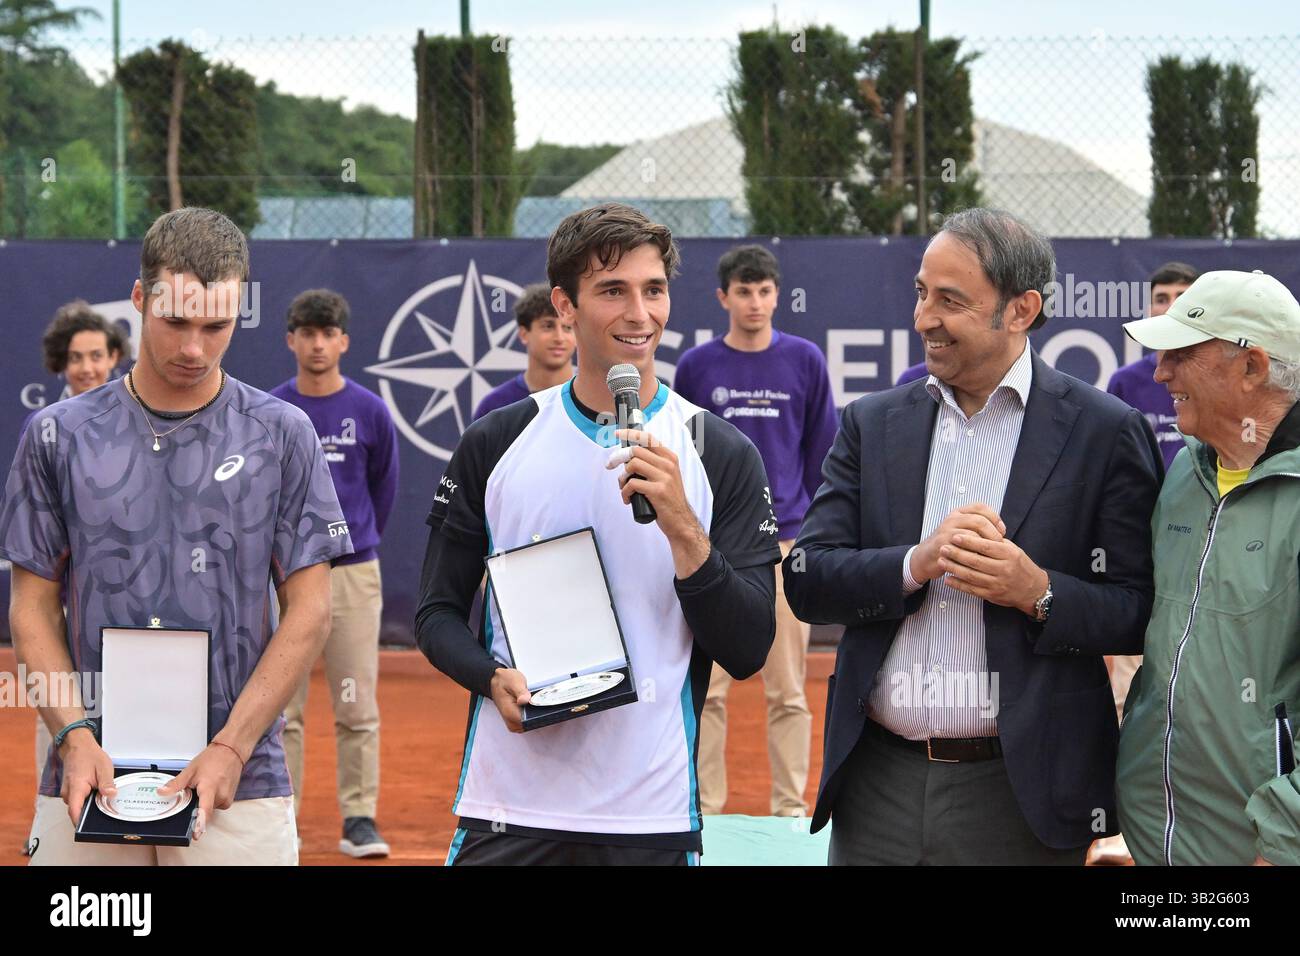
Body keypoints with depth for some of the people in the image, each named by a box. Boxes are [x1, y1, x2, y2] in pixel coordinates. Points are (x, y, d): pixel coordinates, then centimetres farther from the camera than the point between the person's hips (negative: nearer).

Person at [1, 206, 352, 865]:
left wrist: (231, 748, -8)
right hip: (91, 783, 1)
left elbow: (309, 611, 2)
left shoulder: (281, 435, 4)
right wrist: (75, 735, -8)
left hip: (240, 788, -1)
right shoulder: (58, 436, 6)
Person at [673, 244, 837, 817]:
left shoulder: (805, 361, 4)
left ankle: (790, 808, 10)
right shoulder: (696, 366, 5)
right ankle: (705, 810, 7)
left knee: (788, 687, 3)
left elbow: (822, 450, 8)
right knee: (707, 687, 0)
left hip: (785, 542, 0)